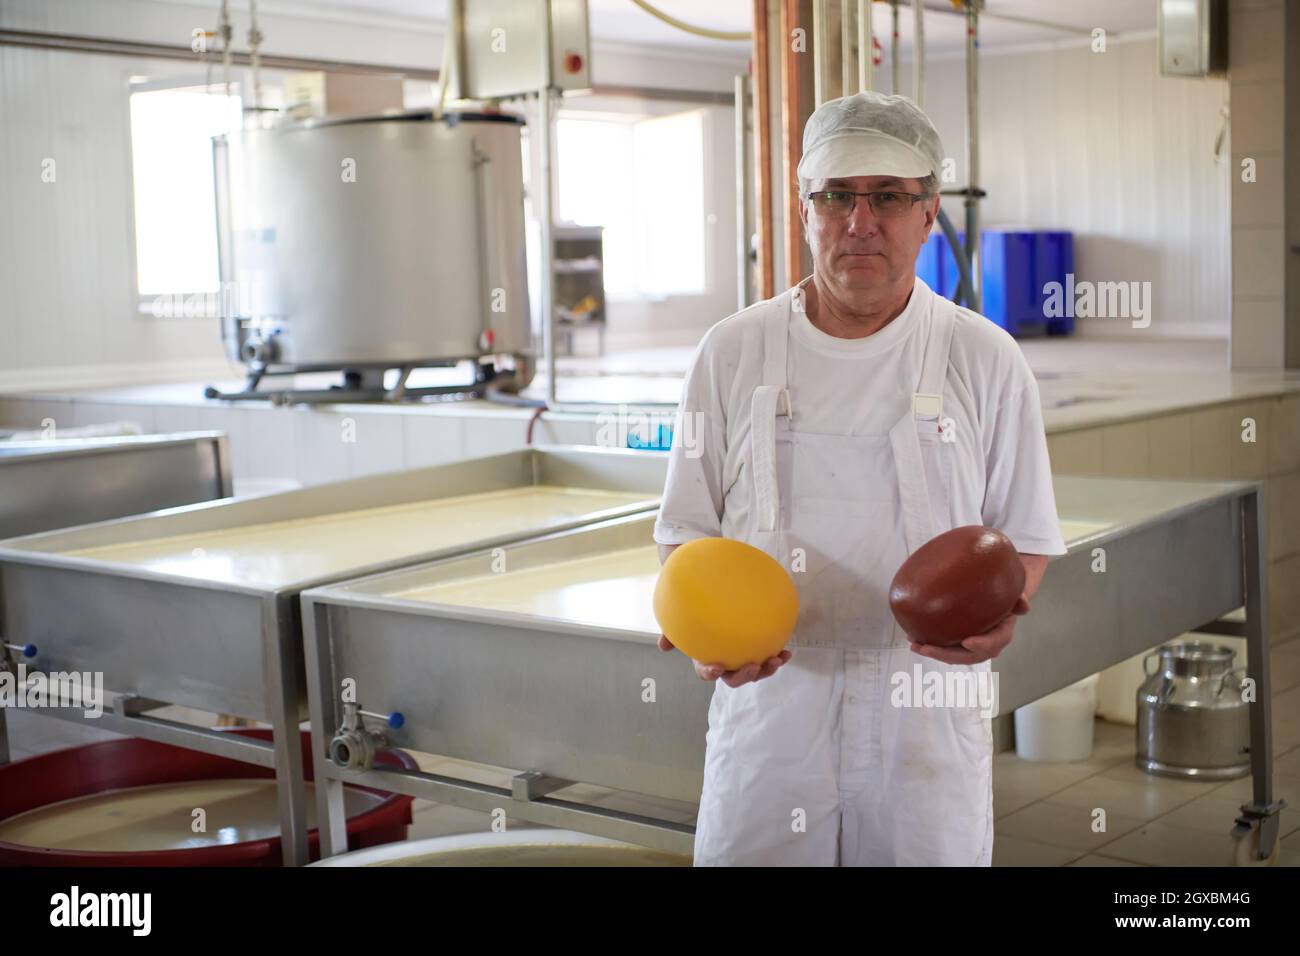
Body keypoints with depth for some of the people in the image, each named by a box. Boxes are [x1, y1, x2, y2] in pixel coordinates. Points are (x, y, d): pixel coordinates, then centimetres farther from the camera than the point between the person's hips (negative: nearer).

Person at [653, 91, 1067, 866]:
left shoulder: (984, 360, 1)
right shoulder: (733, 353, 2)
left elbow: (1025, 533, 6)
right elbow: (688, 529, 6)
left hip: (928, 711, 0)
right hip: (769, 698, 1)